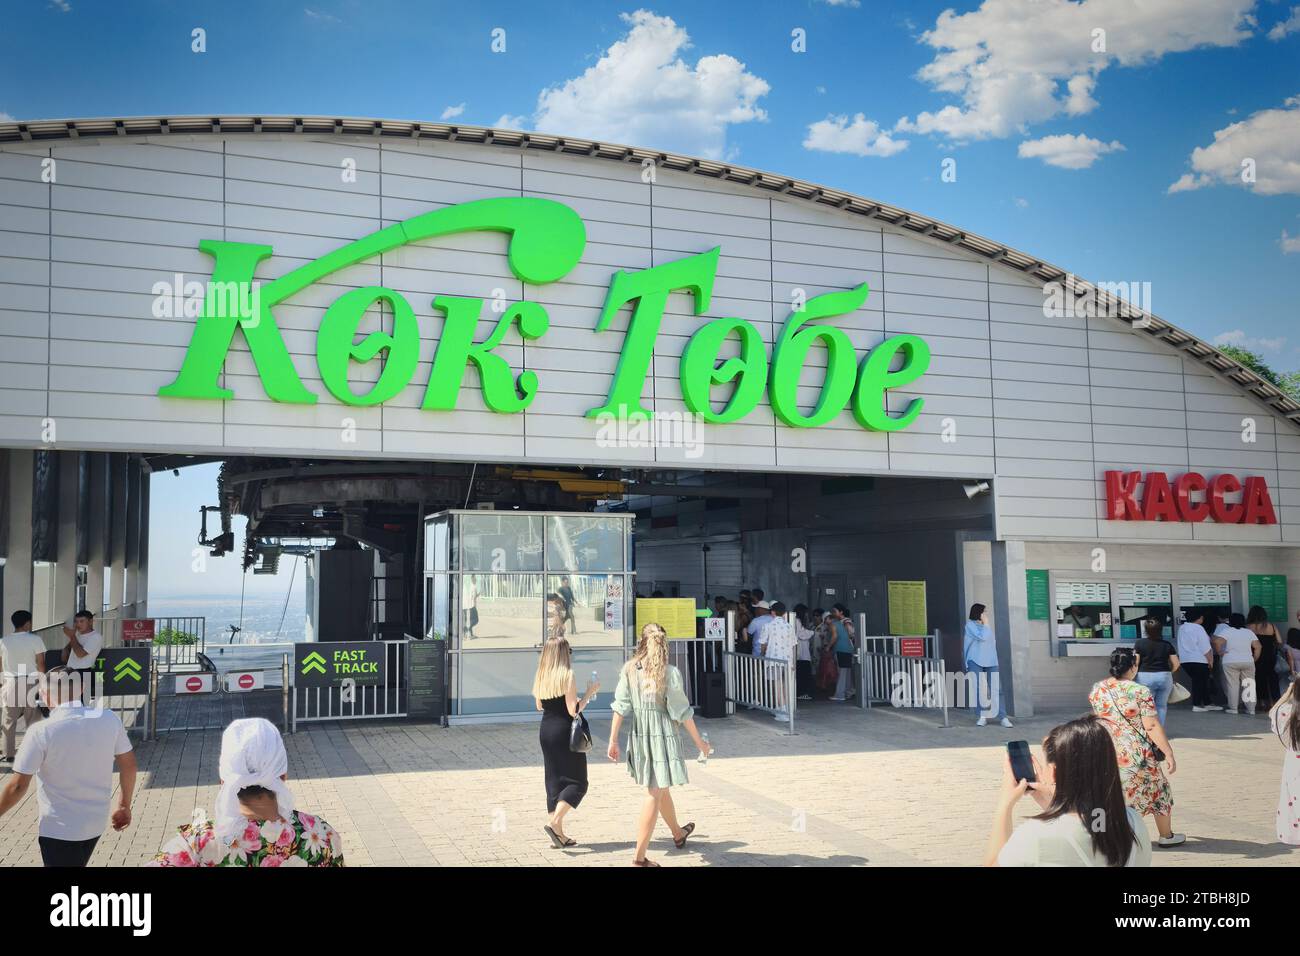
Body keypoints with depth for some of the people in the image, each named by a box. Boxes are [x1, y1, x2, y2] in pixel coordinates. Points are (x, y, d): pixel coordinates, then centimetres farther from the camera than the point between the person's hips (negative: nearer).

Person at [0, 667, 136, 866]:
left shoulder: (40, 732, -20)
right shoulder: (109, 719, -8)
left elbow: (17, 786, -16)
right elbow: (129, 764, 0)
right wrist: (124, 805, 13)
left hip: (59, 830, -5)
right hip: (96, 823, 5)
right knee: (76, 862, 27)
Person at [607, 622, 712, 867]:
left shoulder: (629, 670, -3)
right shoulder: (670, 673, -13)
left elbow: (620, 707, -4)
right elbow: (682, 711, -9)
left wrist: (613, 740, 2)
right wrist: (699, 742, 1)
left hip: (639, 736, 5)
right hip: (662, 735, -5)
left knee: (661, 789, 23)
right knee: (654, 795, 1)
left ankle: (678, 833, 46)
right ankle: (639, 857, -1)